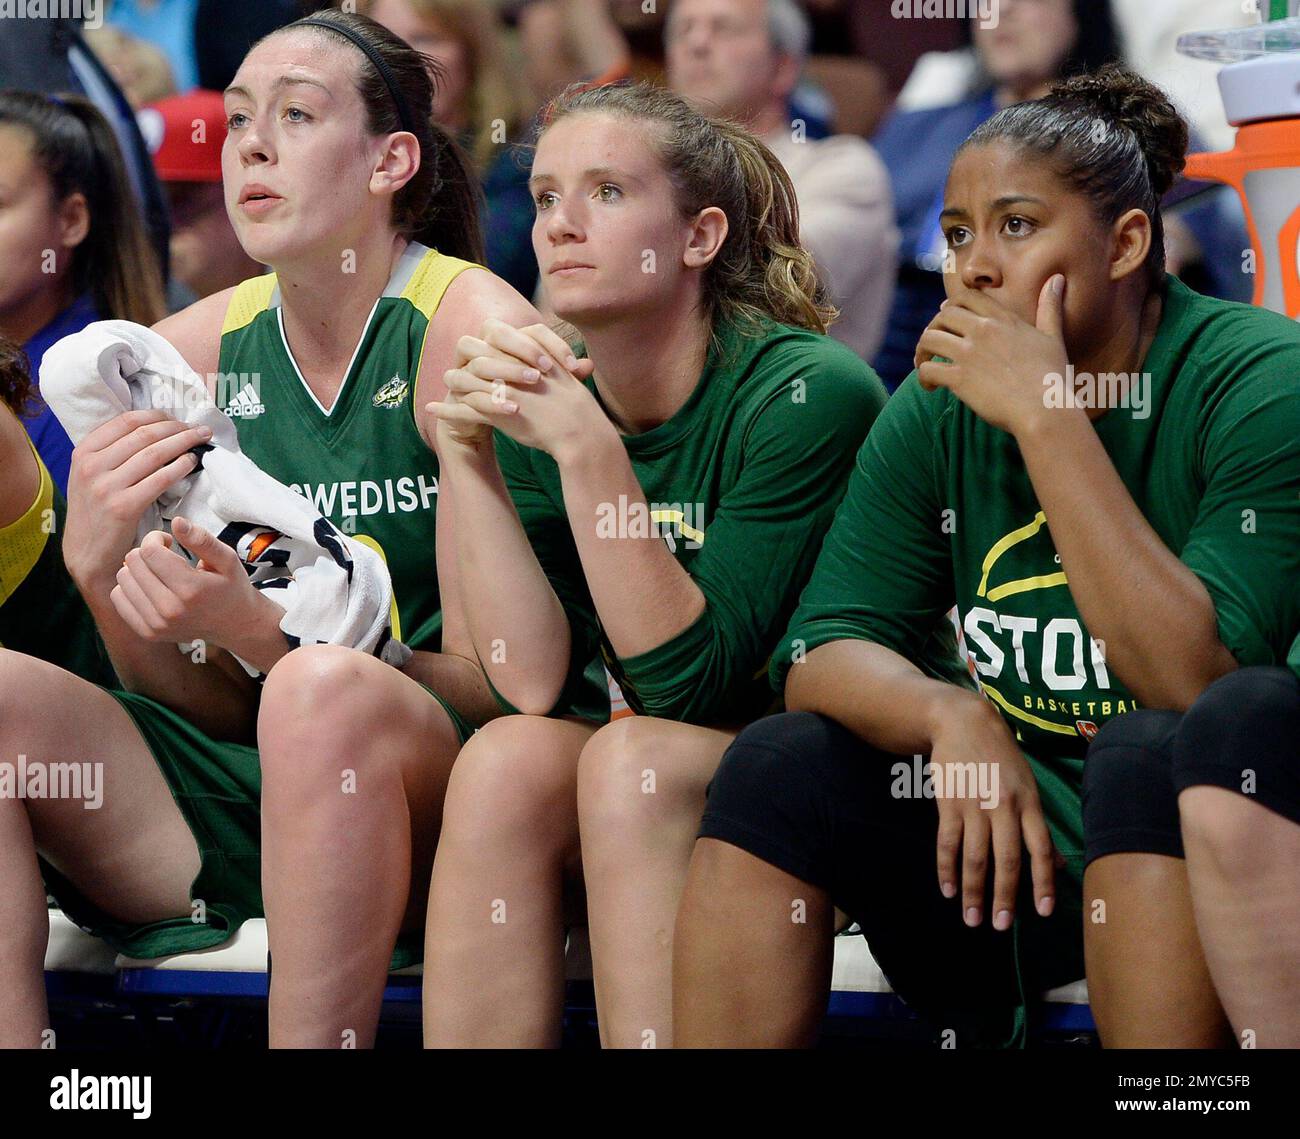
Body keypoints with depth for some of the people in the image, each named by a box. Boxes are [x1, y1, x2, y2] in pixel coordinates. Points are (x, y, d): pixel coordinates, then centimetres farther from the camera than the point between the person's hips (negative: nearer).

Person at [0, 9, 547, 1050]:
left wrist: (260, 633, -24)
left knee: (324, 692, -36)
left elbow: (493, 683, -10)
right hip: (237, 802, 5)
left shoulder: (472, 331, -9)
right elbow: (205, 711, 7)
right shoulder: (193, 353, 5)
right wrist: (99, 568, -13)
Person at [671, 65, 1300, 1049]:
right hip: (1019, 799, 5)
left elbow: (1198, 686, -23)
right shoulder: (942, 402, 4)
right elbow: (822, 653, -1)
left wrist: (1046, 416, -25)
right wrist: (953, 719, -24)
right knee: (777, 771, -16)